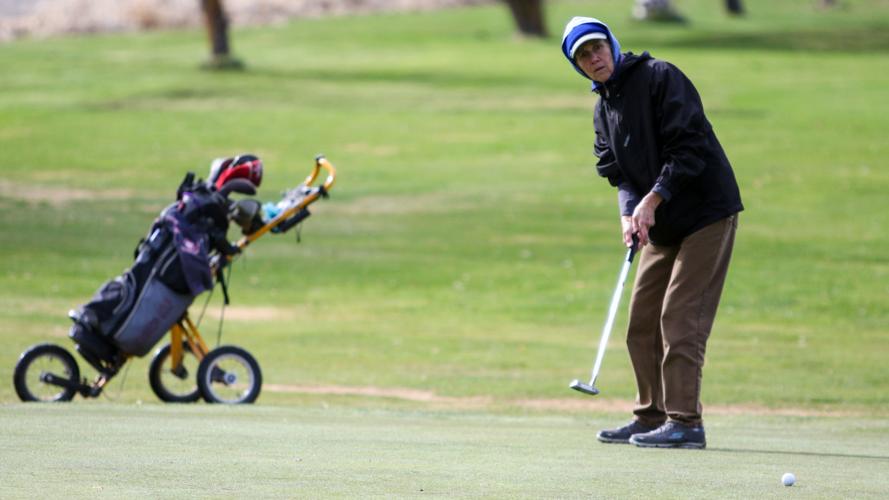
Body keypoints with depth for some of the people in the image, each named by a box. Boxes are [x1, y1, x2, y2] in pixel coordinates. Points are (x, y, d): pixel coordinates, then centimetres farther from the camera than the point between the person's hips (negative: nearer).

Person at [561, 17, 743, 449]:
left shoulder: (659, 78, -12)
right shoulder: (603, 109, 12)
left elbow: (689, 147, -20)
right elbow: (621, 173, 9)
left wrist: (652, 200, -23)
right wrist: (629, 213, -12)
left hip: (706, 212, -9)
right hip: (662, 226, 9)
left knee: (680, 318, -13)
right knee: (642, 321, 9)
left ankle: (685, 421, -13)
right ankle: (652, 416, 18)